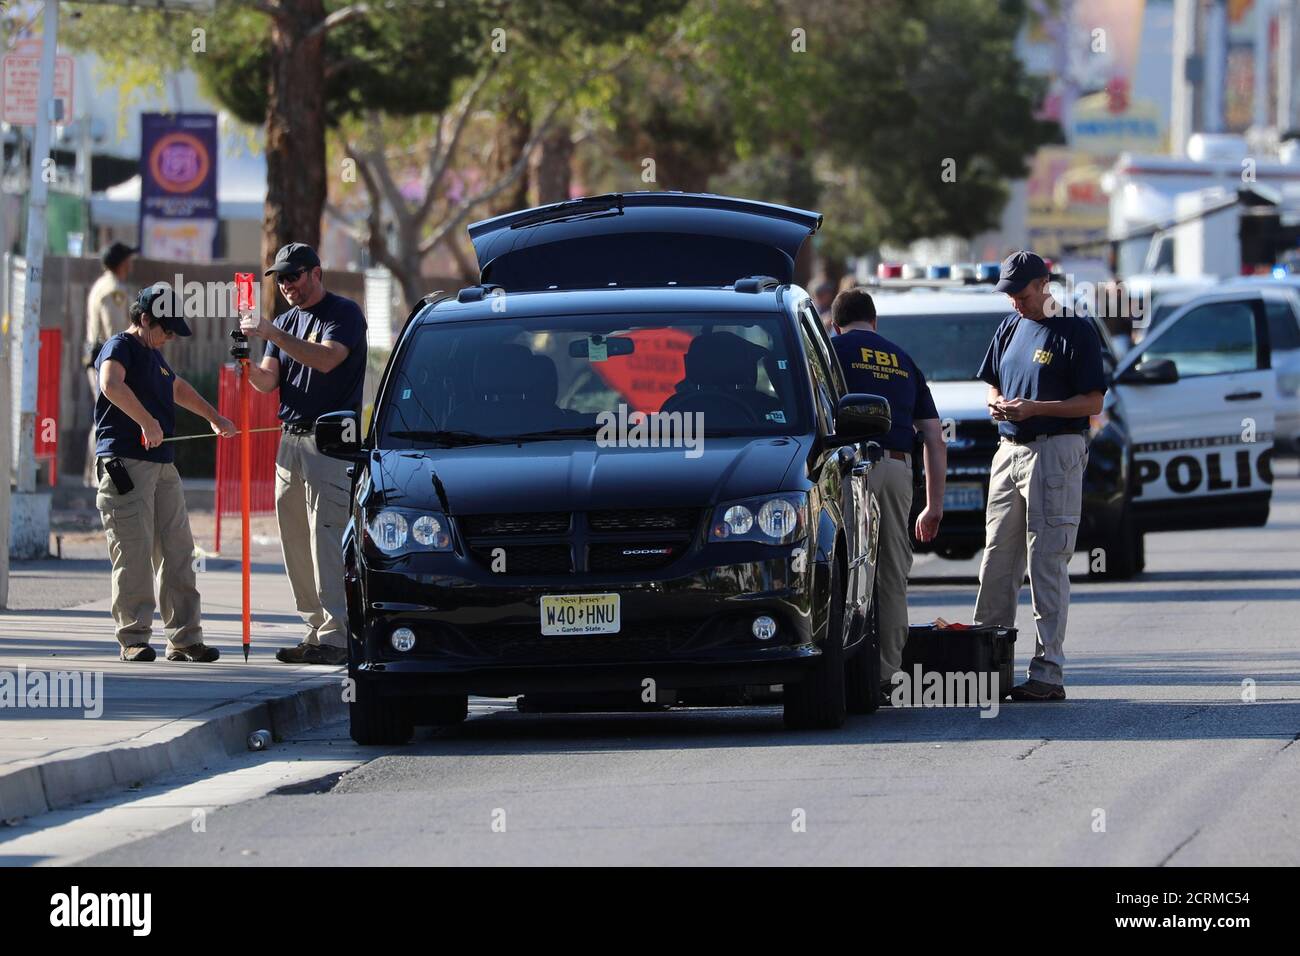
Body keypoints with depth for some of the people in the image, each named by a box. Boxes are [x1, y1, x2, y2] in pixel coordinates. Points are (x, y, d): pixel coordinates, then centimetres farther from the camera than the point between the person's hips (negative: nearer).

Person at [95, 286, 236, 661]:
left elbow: (178, 388, 43)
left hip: (163, 464, 9)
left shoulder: (154, 355, 24)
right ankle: (134, 639, -8)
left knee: (177, 553, 5)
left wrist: (213, 417, 47)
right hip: (125, 460, -9)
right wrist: (147, 422, -30)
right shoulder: (121, 346, -5)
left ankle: (184, 639, 8)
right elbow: (111, 384, -26)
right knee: (134, 553, -11)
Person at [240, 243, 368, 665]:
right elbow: (269, 381, 13)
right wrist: (247, 366, -9)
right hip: (290, 439, 8)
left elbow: (325, 359, -20)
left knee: (326, 536, -13)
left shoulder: (344, 313, -4)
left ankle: (336, 635, -15)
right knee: (295, 540, 5)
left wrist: (273, 334, -24)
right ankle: (317, 631, 8)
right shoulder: (286, 320, 19)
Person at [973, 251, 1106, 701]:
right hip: (1010, 451, 7)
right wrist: (996, 403, 1)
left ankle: (1048, 672, -6)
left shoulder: (1076, 331, -6)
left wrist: (1035, 407, -18)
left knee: (1047, 564, -8)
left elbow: (1092, 402, -10)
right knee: (996, 563, 7)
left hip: (1055, 451, -7)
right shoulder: (1011, 327, 16)